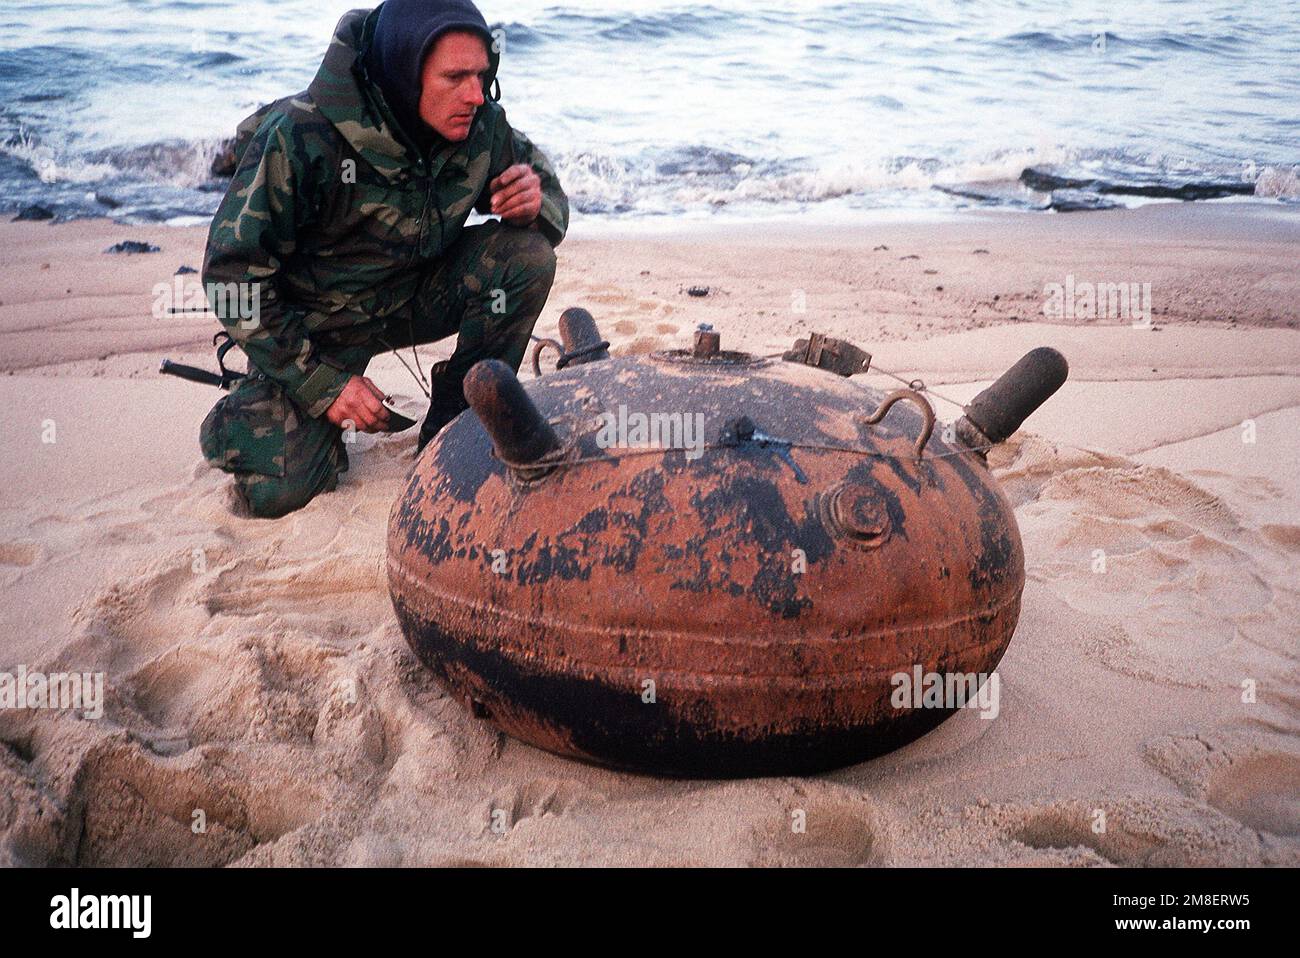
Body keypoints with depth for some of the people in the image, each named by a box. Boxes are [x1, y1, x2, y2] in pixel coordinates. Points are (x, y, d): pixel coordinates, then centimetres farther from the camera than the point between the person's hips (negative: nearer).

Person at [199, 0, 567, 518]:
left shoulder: (482, 126, -15)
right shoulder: (302, 137, -27)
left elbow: (551, 205, 1)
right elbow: (234, 271, -20)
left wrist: (536, 203, -26)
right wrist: (322, 385, -22)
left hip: (415, 295, 4)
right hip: (314, 320, -4)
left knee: (528, 254, -21)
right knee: (277, 489, -20)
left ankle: (453, 424, -8)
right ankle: (246, 416, 17)